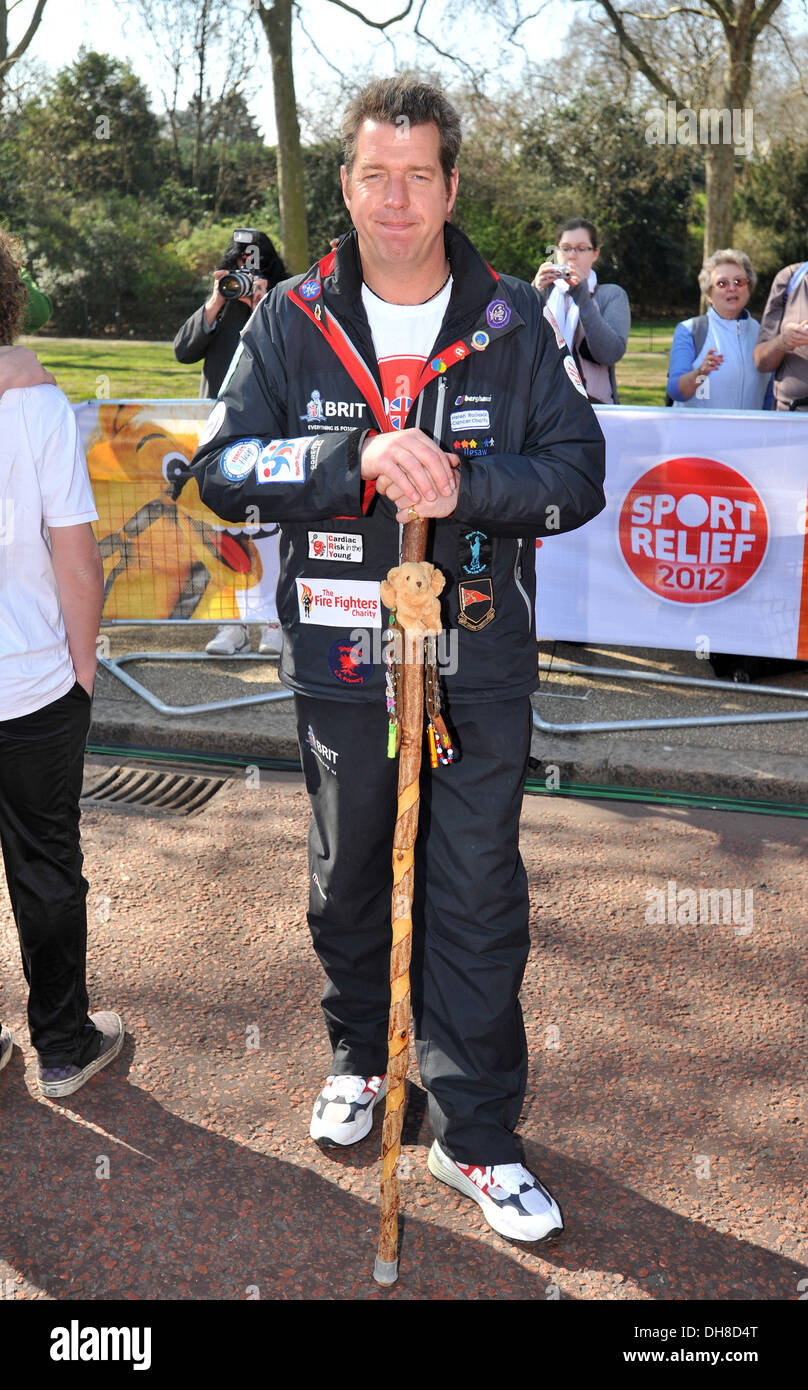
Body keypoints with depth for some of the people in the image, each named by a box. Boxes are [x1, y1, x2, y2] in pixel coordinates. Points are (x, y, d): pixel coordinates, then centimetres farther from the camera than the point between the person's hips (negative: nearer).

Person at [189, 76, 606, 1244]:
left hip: (481, 668, -1)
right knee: (346, 880, 18)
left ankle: (477, 1133, 21)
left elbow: (579, 471, -4)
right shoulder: (291, 322, 1)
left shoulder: (513, 324, 0)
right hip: (340, 663, 1)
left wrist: (464, 485, -22)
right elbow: (224, 467, -9)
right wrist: (360, 459, -24)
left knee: (478, 900, 4)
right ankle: (359, 1053, 43)